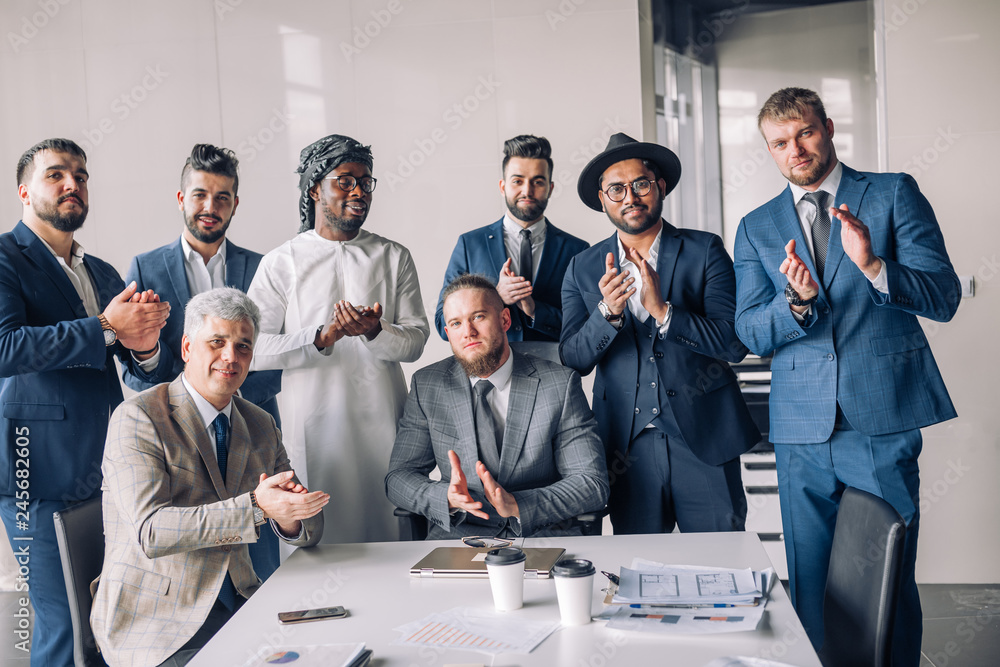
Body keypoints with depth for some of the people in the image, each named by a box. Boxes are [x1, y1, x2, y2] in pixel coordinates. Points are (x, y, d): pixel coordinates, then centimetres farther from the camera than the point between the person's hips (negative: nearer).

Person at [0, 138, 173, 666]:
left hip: (108, 472, 6)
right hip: (43, 475, -6)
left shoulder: (103, 274, 18)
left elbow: (150, 373, 17)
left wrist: (144, 342, -7)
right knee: (64, 624, -3)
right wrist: (105, 328, -21)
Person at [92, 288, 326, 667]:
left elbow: (309, 530, 9)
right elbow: (150, 531, -21)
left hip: (237, 603, 6)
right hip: (154, 620, -5)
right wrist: (256, 507, -30)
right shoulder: (137, 419, -9)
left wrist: (289, 513, -16)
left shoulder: (261, 426, 10)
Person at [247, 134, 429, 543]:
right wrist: (321, 338, -17)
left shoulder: (394, 257, 9)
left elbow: (415, 341, 3)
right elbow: (252, 348, -4)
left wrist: (374, 331, -17)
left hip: (384, 424, 2)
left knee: (391, 533, 3)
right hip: (314, 428, -1)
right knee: (320, 540, 0)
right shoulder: (281, 263, 4)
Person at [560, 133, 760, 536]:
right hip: (627, 448, 1)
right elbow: (572, 360, 1)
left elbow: (734, 343, -7)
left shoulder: (705, 252, 1)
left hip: (704, 441, -1)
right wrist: (607, 312, -17)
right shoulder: (583, 270, 7)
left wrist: (662, 310, -19)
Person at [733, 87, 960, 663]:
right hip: (802, 428, 3)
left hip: (883, 421, -2)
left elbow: (945, 297, -4)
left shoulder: (894, 194, 4)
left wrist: (873, 266, -22)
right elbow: (750, 331, 3)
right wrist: (797, 301, -18)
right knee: (808, 583, 8)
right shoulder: (757, 228, 12)